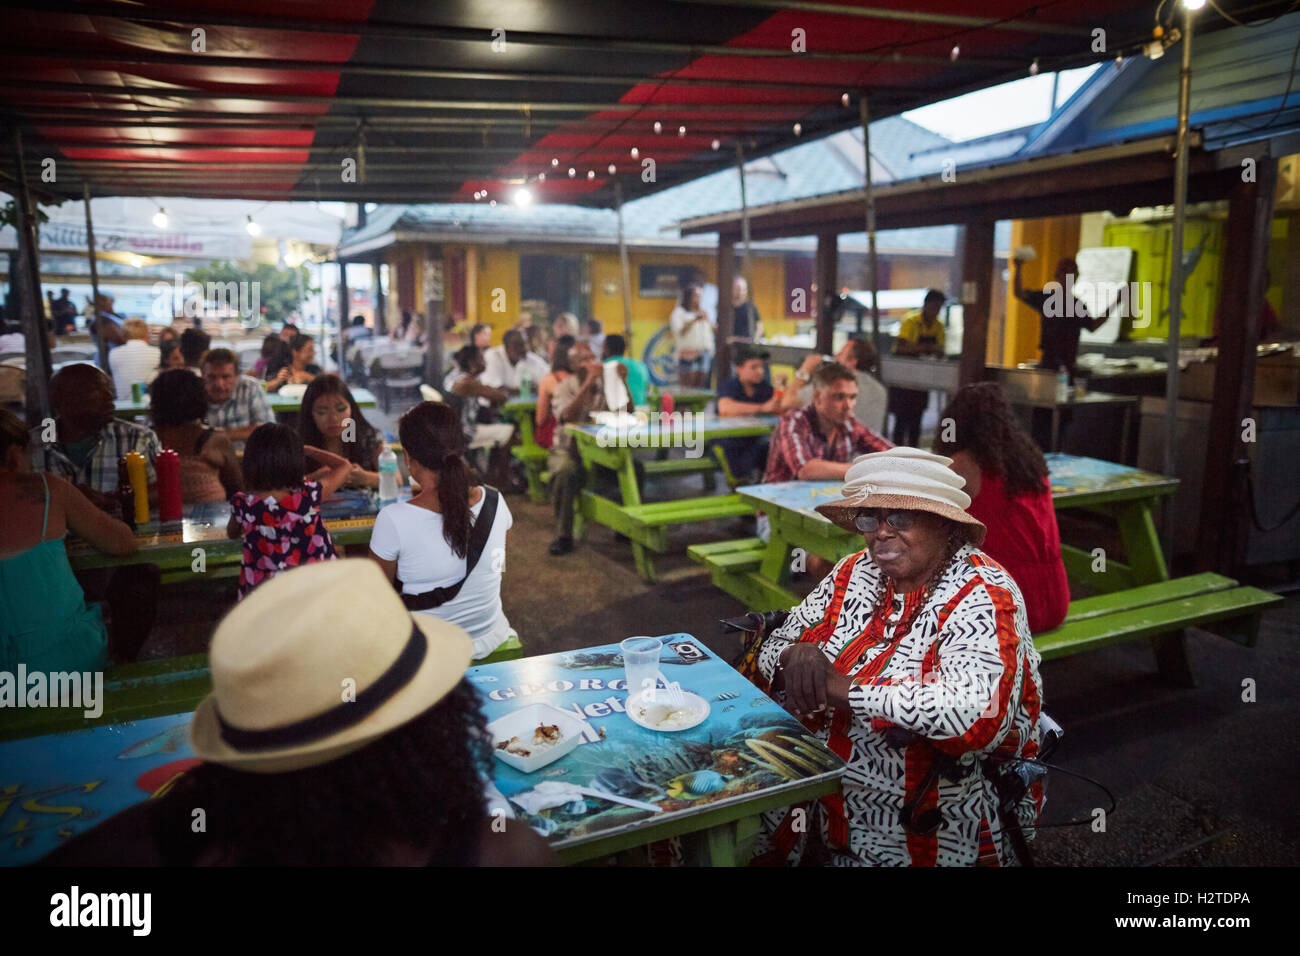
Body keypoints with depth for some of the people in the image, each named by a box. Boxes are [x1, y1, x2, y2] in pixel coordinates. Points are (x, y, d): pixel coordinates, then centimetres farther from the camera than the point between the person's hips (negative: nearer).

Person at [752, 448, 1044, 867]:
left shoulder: (982, 598, -16)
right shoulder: (856, 574, 2)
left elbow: (977, 714, -33)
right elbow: (774, 646, 7)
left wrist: (840, 687, -26)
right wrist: (796, 657, -17)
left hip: (926, 837, -5)